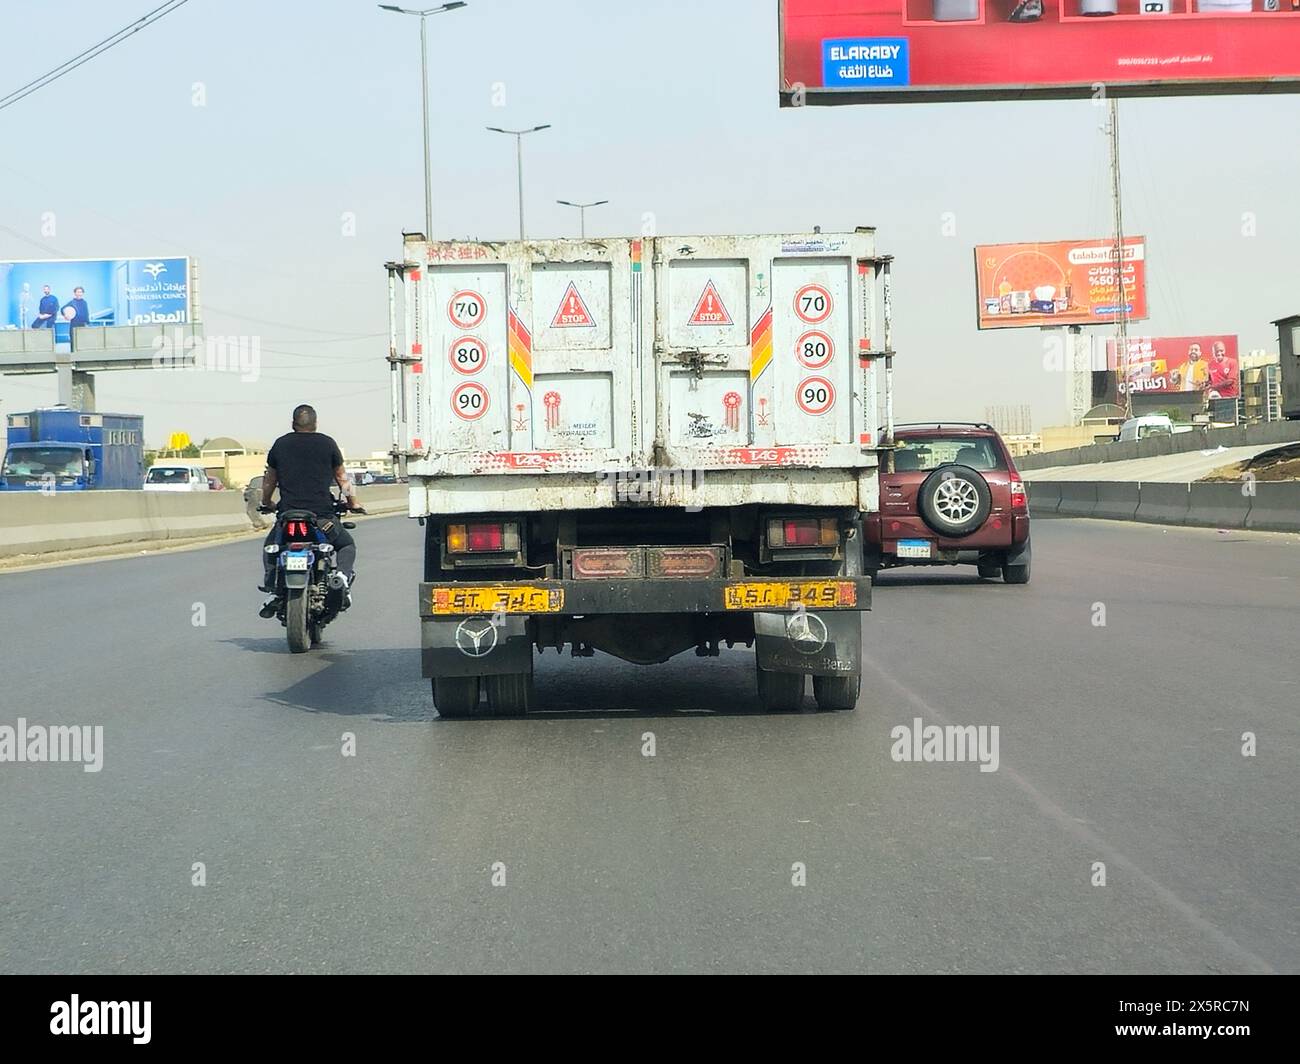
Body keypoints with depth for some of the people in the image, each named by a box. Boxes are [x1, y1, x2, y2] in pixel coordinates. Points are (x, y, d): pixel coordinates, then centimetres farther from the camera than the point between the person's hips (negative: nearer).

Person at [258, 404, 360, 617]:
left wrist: (266, 504, 36)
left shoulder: (280, 445, 10)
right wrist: (353, 503, 26)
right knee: (347, 545, 21)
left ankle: (273, 590, 6)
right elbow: (342, 478, 12)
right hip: (323, 517, -1)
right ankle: (342, 578, -6)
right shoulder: (327, 444, 5)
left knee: (270, 548, 25)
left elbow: (269, 481, 19)